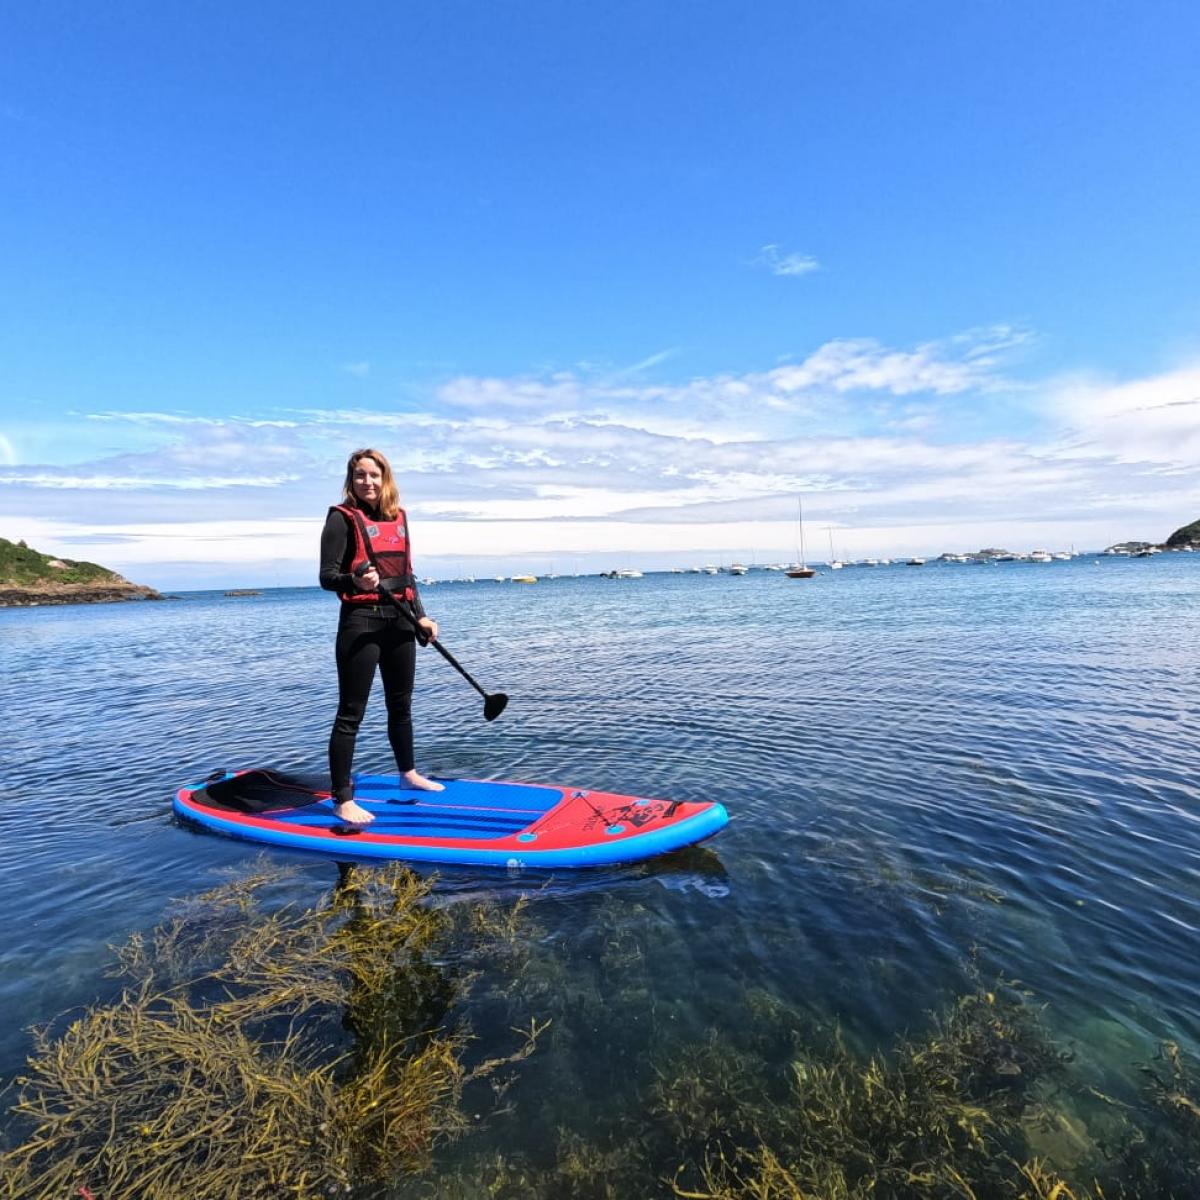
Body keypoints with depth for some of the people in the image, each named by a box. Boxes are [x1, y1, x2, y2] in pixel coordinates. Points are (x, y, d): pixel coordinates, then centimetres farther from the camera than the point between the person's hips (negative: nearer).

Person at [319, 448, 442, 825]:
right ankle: (342, 800, 6)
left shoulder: (397, 517, 11)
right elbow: (327, 577, -12)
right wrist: (355, 581, -32)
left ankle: (408, 773, 37)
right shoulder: (342, 517, -7)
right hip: (361, 621, -6)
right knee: (351, 713, -2)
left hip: (399, 620, 7)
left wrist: (420, 615, 13)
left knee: (401, 705, 19)